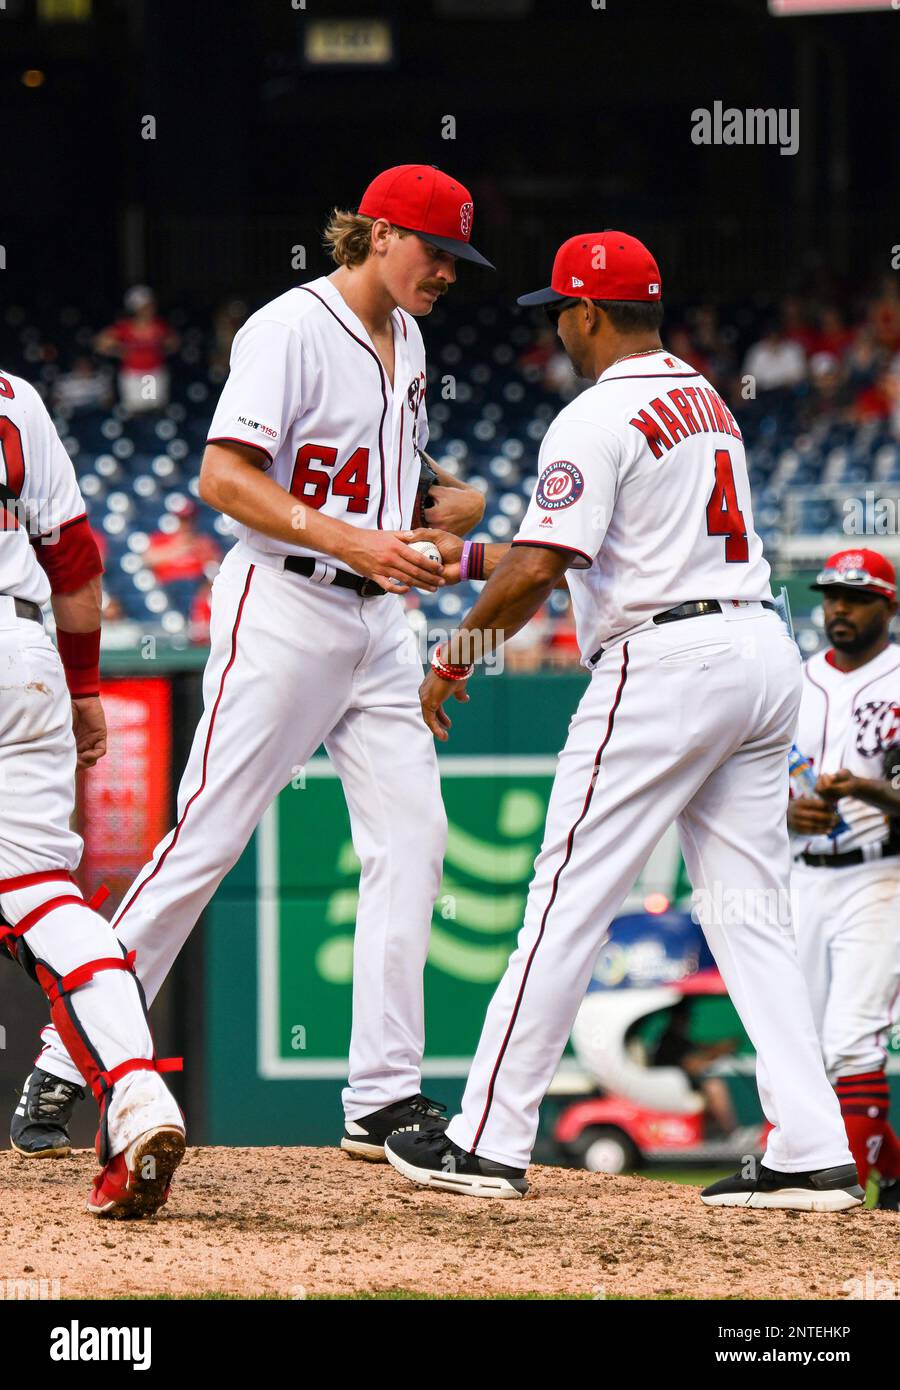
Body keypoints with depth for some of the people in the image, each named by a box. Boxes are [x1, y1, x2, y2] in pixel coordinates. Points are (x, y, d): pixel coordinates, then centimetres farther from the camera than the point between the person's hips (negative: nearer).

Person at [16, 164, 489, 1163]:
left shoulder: (404, 341, 14)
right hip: (283, 604, -8)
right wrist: (351, 541, -27)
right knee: (208, 837, -8)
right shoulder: (291, 329, -12)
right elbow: (225, 478, -20)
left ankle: (384, 1098, 1)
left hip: (376, 620, 8)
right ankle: (70, 1061, 0)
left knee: (409, 837, -1)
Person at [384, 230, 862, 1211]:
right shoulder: (706, 399, 20)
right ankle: (813, 1155, -2)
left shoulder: (599, 419, -9)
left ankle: (489, 1142, -1)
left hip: (665, 661, -9)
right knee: (748, 911, 7)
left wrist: (453, 660, -4)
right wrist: (469, 558, 30)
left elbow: (537, 571, -17)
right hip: (761, 651, 9)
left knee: (569, 901, -3)